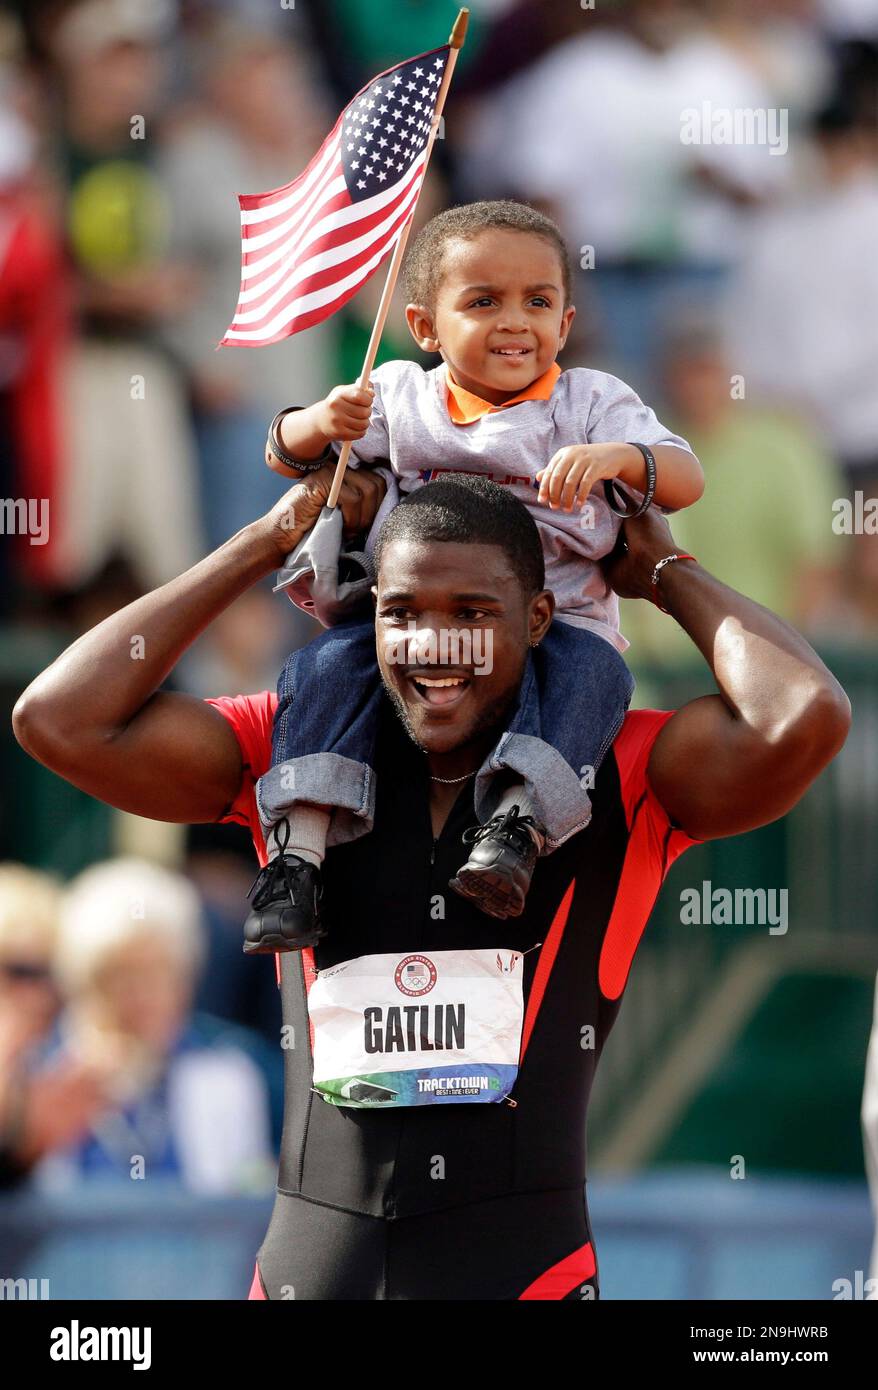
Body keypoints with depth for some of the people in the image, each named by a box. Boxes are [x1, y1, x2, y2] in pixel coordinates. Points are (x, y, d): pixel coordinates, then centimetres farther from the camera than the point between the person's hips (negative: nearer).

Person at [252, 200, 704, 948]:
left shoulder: (591, 402, 7)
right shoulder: (400, 396, 12)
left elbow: (685, 480, -4)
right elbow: (285, 457, 14)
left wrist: (616, 456, -27)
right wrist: (321, 425, -11)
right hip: (416, 619, 2)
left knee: (591, 667, -34)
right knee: (328, 663, -23)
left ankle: (518, 823, -49)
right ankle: (298, 851, -30)